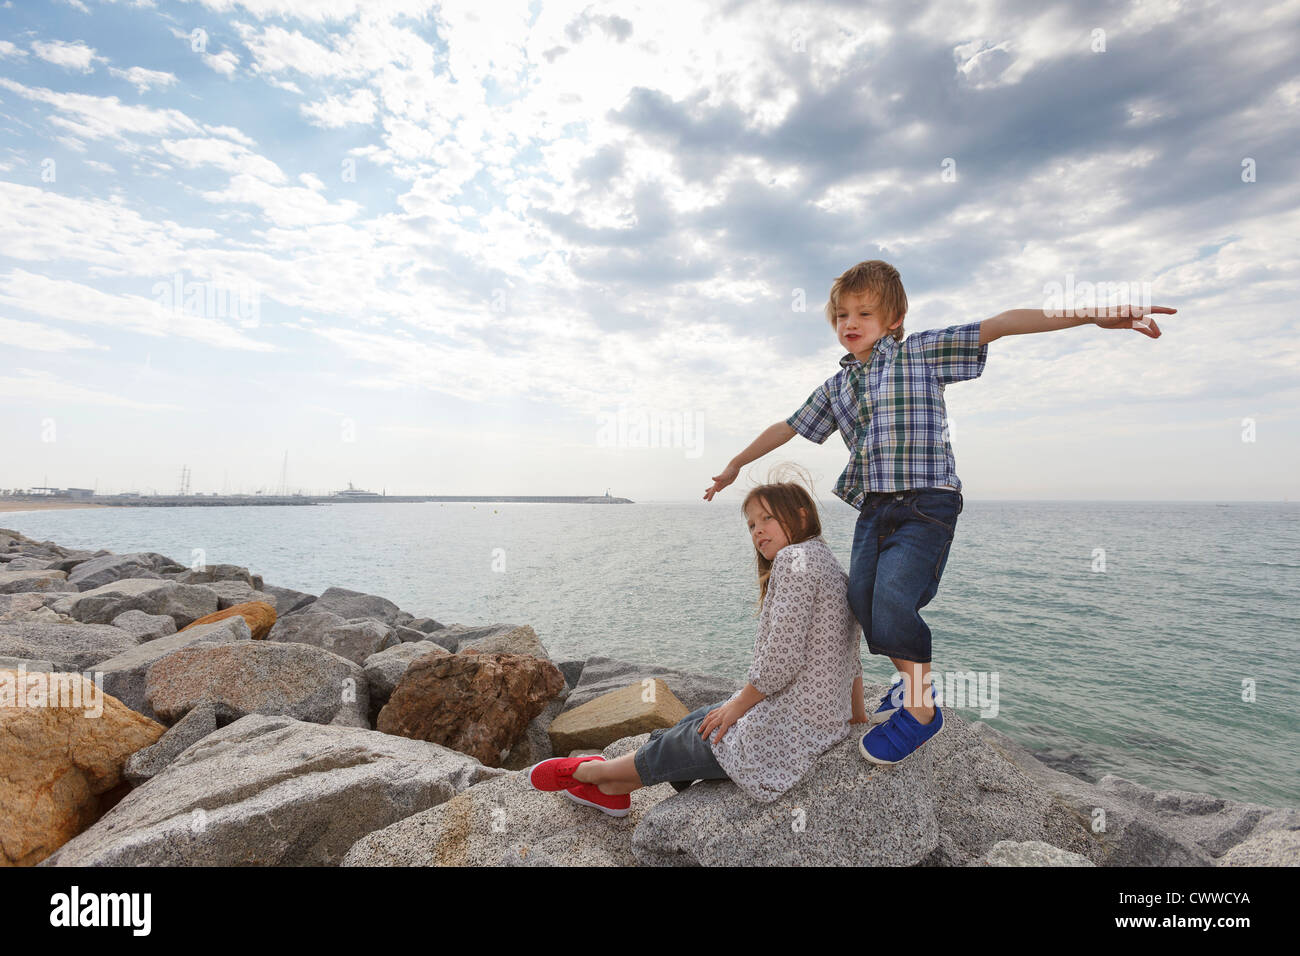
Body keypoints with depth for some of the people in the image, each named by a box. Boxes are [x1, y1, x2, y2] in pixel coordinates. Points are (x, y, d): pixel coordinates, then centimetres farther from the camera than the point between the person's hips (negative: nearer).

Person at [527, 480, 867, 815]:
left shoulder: (795, 559, -20)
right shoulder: (832, 567, 12)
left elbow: (782, 659, -25)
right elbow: (852, 658, 17)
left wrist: (737, 705, -12)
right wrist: (857, 711, 26)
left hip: (786, 731, -9)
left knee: (695, 738, 10)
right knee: (694, 722, 19)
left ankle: (591, 770, 33)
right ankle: (610, 788, 35)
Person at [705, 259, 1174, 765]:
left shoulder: (922, 352, 3)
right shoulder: (836, 386, 17)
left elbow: (1000, 325, -5)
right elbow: (788, 427, 26)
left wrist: (1093, 315, -17)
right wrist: (735, 465, 31)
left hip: (927, 502, -5)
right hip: (873, 507, 6)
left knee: (892, 599, -21)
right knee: (861, 599, -4)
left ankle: (921, 707, 3)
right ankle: (911, 677, 24)